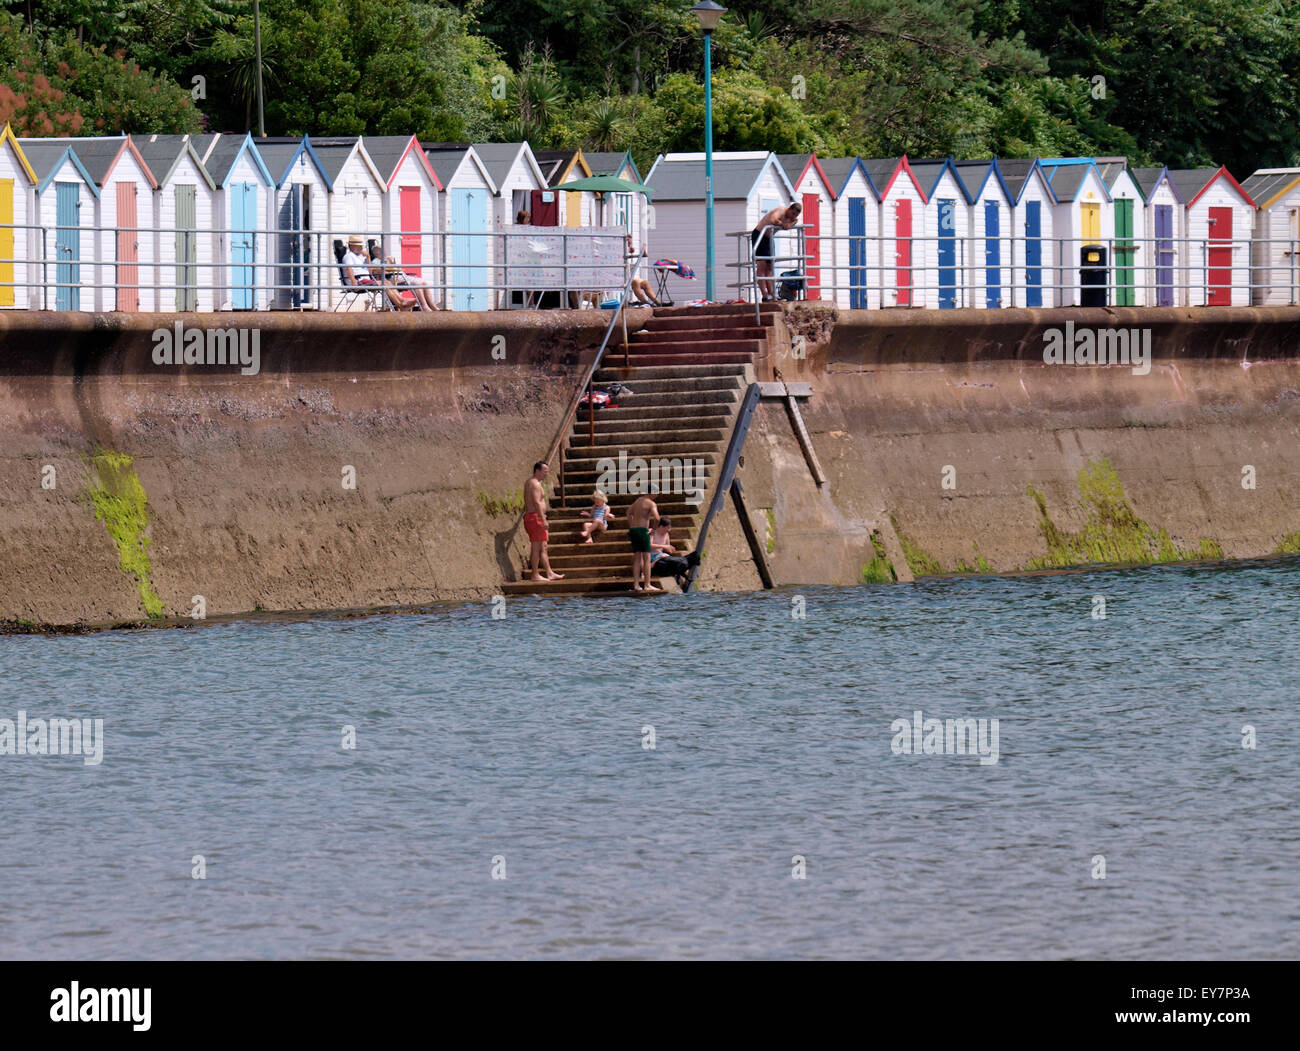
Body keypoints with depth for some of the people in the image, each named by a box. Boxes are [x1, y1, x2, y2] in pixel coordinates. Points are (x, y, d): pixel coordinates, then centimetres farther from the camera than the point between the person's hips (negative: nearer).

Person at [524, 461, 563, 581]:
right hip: (535, 517, -11)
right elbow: (537, 502, -22)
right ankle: (534, 575, -7)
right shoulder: (535, 484, -13)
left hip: (530, 516, 11)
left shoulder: (529, 483, 19)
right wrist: (543, 520, -25)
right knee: (537, 548, -8)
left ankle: (549, 573, 13)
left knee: (543, 548, 11)